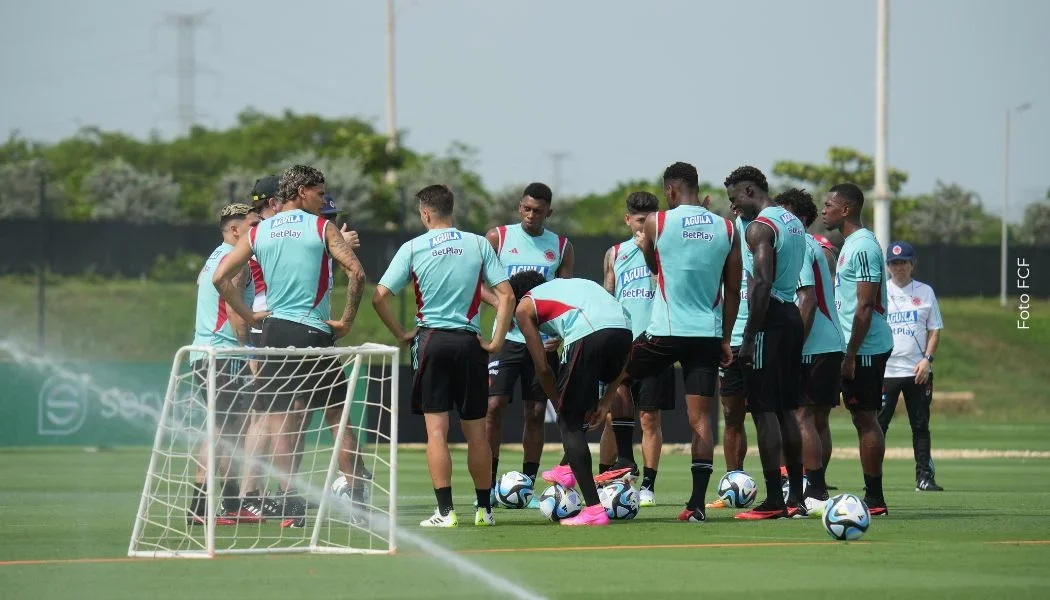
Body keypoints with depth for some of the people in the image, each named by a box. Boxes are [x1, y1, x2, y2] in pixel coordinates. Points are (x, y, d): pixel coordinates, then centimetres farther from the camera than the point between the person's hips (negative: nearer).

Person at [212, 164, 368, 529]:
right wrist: (347, 321, -3)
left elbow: (220, 277, 6)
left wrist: (249, 315, 11)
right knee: (338, 418, 6)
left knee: (279, 424, 2)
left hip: (275, 331, 2)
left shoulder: (258, 233, 9)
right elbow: (356, 272, -12)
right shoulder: (322, 228, 0)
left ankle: (292, 508, -4)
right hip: (317, 333, -2)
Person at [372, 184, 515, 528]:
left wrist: (400, 334, 5)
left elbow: (379, 297, -5)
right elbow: (506, 295, -3)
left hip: (431, 340, -2)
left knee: (436, 429, -2)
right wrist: (497, 341, 1)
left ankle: (445, 510, -8)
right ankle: (484, 509, 15)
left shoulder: (413, 248, -1)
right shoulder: (478, 244, 2)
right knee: (475, 431, 10)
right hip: (469, 342, 2)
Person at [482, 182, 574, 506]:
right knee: (493, 406, -9)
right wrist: (499, 303, -18)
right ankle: (489, 483, -3)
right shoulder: (498, 237, 3)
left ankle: (528, 487, 9)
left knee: (536, 413, 3)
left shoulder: (561, 246, 9)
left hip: (544, 341, 2)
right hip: (506, 337, -2)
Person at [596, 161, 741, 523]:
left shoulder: (657, 222, -4)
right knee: (700, 418, 1)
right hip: (708, 334, 3)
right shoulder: (727, 230, 5)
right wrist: (725, 339, 16)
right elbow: (733, 291, 8)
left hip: (665, 331, -3)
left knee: (618, 380, 22)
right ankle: (697, 503, -6)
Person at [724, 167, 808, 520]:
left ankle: (773, 501, -9)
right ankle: (796, 498, 14)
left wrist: (748, 338, -18)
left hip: (770, 319, -9)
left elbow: (763, 284, -20)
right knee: (786, 410, 13)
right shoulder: (793, 222, 17)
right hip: (792, 316, 9)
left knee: (764, 411, -7)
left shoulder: (760, 227, -13)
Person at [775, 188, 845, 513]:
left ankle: (815, 495, -16)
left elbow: (808, 301, -18)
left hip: (813, 348, -10)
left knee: (801, 416, -11)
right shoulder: (816, 246, 19)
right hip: (833, 345, 10)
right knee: (818, 419, 10)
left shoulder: (800, 248, -9)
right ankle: (817, 491, 12)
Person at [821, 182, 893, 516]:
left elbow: (865, 307, -19)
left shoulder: (863, 247, -15)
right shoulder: (850, 244, 17)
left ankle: (874, 498, -6)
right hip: (860, 348, 10)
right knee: (863, 418, 10)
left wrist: (851, 354, -20)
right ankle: (872, 496, 12)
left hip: (865, 348, -10)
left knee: (865, 418, -8)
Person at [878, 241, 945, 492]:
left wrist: (928, 359, -6)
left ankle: (924, 476, 8)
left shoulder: (925, 292, 8)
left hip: (918, 371, 1)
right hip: (885, 370, -1)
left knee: (921, 424, 3)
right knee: (877, 424, -4)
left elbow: (934, 330, 8)